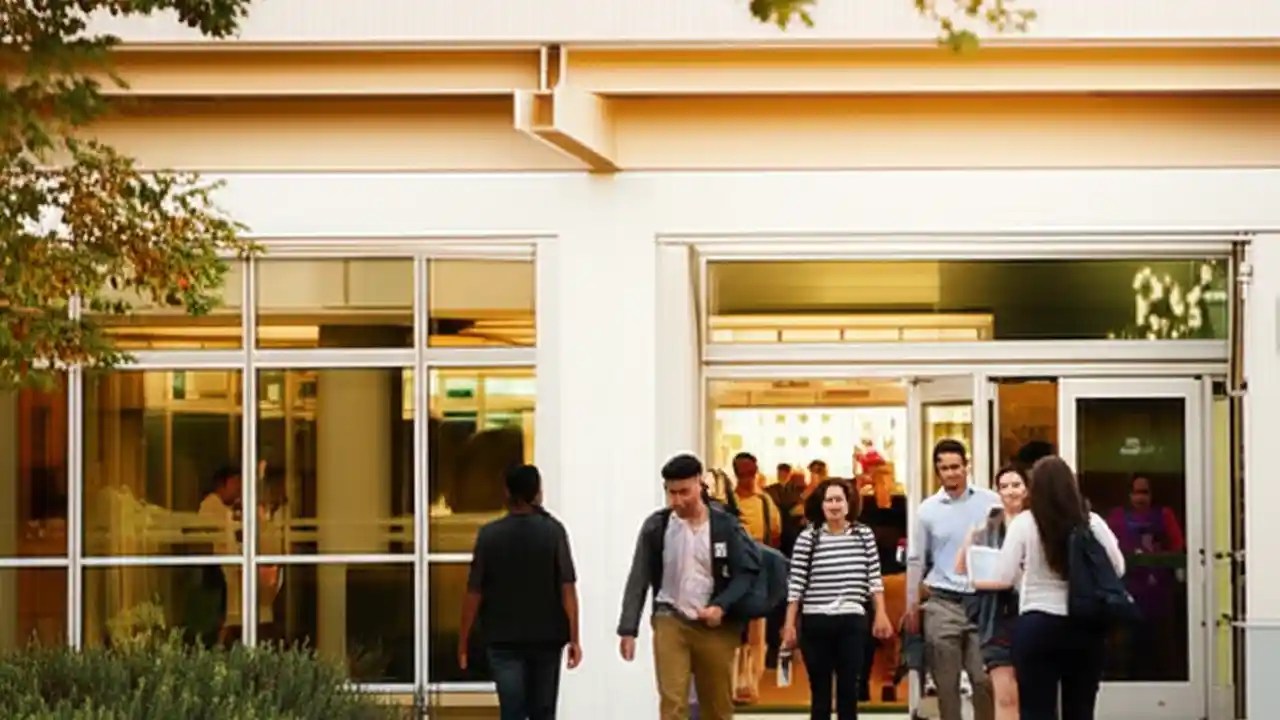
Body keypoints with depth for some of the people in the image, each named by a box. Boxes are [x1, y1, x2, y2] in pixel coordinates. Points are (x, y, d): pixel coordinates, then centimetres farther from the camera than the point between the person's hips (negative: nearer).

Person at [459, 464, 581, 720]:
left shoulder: (490, 534, -4)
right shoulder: (553, 531, -5)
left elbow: (474, 593, -5)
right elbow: (567, 589, -9)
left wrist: (463, 641, 4)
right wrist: (574, 638, -5)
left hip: (504, 640, -1)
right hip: (546, 637, 1)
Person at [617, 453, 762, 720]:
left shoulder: (725, 525, -3)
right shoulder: (656, 526, -1)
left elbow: (747, 571, -2)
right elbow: (638, 580, 3)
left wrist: (721, 606, -17)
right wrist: (628, 629, -1)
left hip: (715, 626, 0)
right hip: (670, 621, 0)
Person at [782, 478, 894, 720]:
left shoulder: (864, 535, 3)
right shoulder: (808, 538, -3)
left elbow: (874, 578, 6)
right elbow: (796, 584, -2)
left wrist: (880, 614, 1)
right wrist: (789, 624, -3)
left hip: (852, 621, 1)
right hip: (816, 622, -1)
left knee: (849, 689, 3)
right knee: (820, 690, 5)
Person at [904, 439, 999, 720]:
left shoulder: (990, 502, 2)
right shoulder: (928, 510, 3)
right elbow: (916, 560, 7)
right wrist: (912, 607, 4)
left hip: (984, 601, -1)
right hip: (943, 603, 1)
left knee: (985, 679, -3)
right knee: (946, 683, 4)